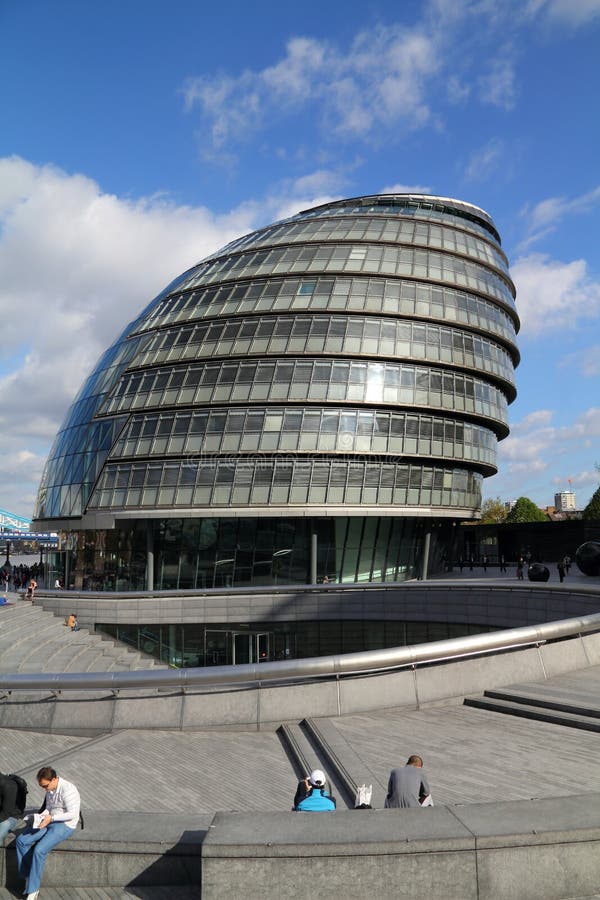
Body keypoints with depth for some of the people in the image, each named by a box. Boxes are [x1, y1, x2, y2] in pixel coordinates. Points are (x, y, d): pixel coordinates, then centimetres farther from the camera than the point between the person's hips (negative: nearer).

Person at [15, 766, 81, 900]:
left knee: (39, 850, -25)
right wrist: (41, 816, -3)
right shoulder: (50, 789, 4)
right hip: (50, 821, 9)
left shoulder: (67, 790, -23)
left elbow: (72, 814, -23)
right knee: (21, 840, -7)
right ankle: (28, 877, 2)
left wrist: (51, 818, -26)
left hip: (65, 825, -9)